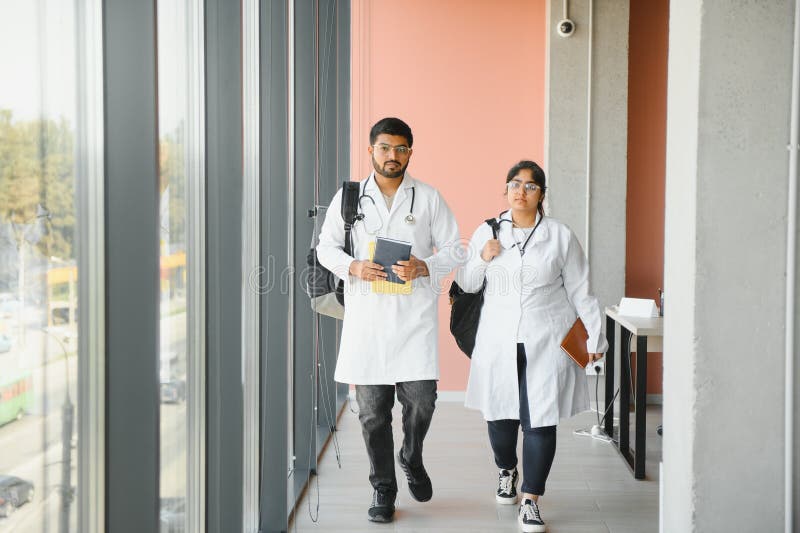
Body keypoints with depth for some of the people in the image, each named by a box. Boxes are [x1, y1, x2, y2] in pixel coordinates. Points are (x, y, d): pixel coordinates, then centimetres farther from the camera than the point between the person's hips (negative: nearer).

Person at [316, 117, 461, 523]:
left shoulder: (428, 198, 6)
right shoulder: (349, 197, 7)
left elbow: (452, 250, 6)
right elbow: (326, 247, 10)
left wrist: (423, 267, -13)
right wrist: (353, 267, -10)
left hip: (414, 314, 0)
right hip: (366, 315, 1)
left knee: (421, 398, -7)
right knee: (372, 410, 4)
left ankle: (412, 458, 26)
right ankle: (383, 488, 20)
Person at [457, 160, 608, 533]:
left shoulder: (560, 236, 3)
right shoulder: (486, 233, 7)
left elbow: (579, 291, 7)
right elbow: (466, 285, 14)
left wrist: (593, 338, 5)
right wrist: (482, 259, -6)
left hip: (546, 343, -1)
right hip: (498, 342, 2)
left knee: (540, 420, -5)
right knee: (500, 414, 7)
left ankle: (531, 501, 5)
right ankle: (506, 470, 39)